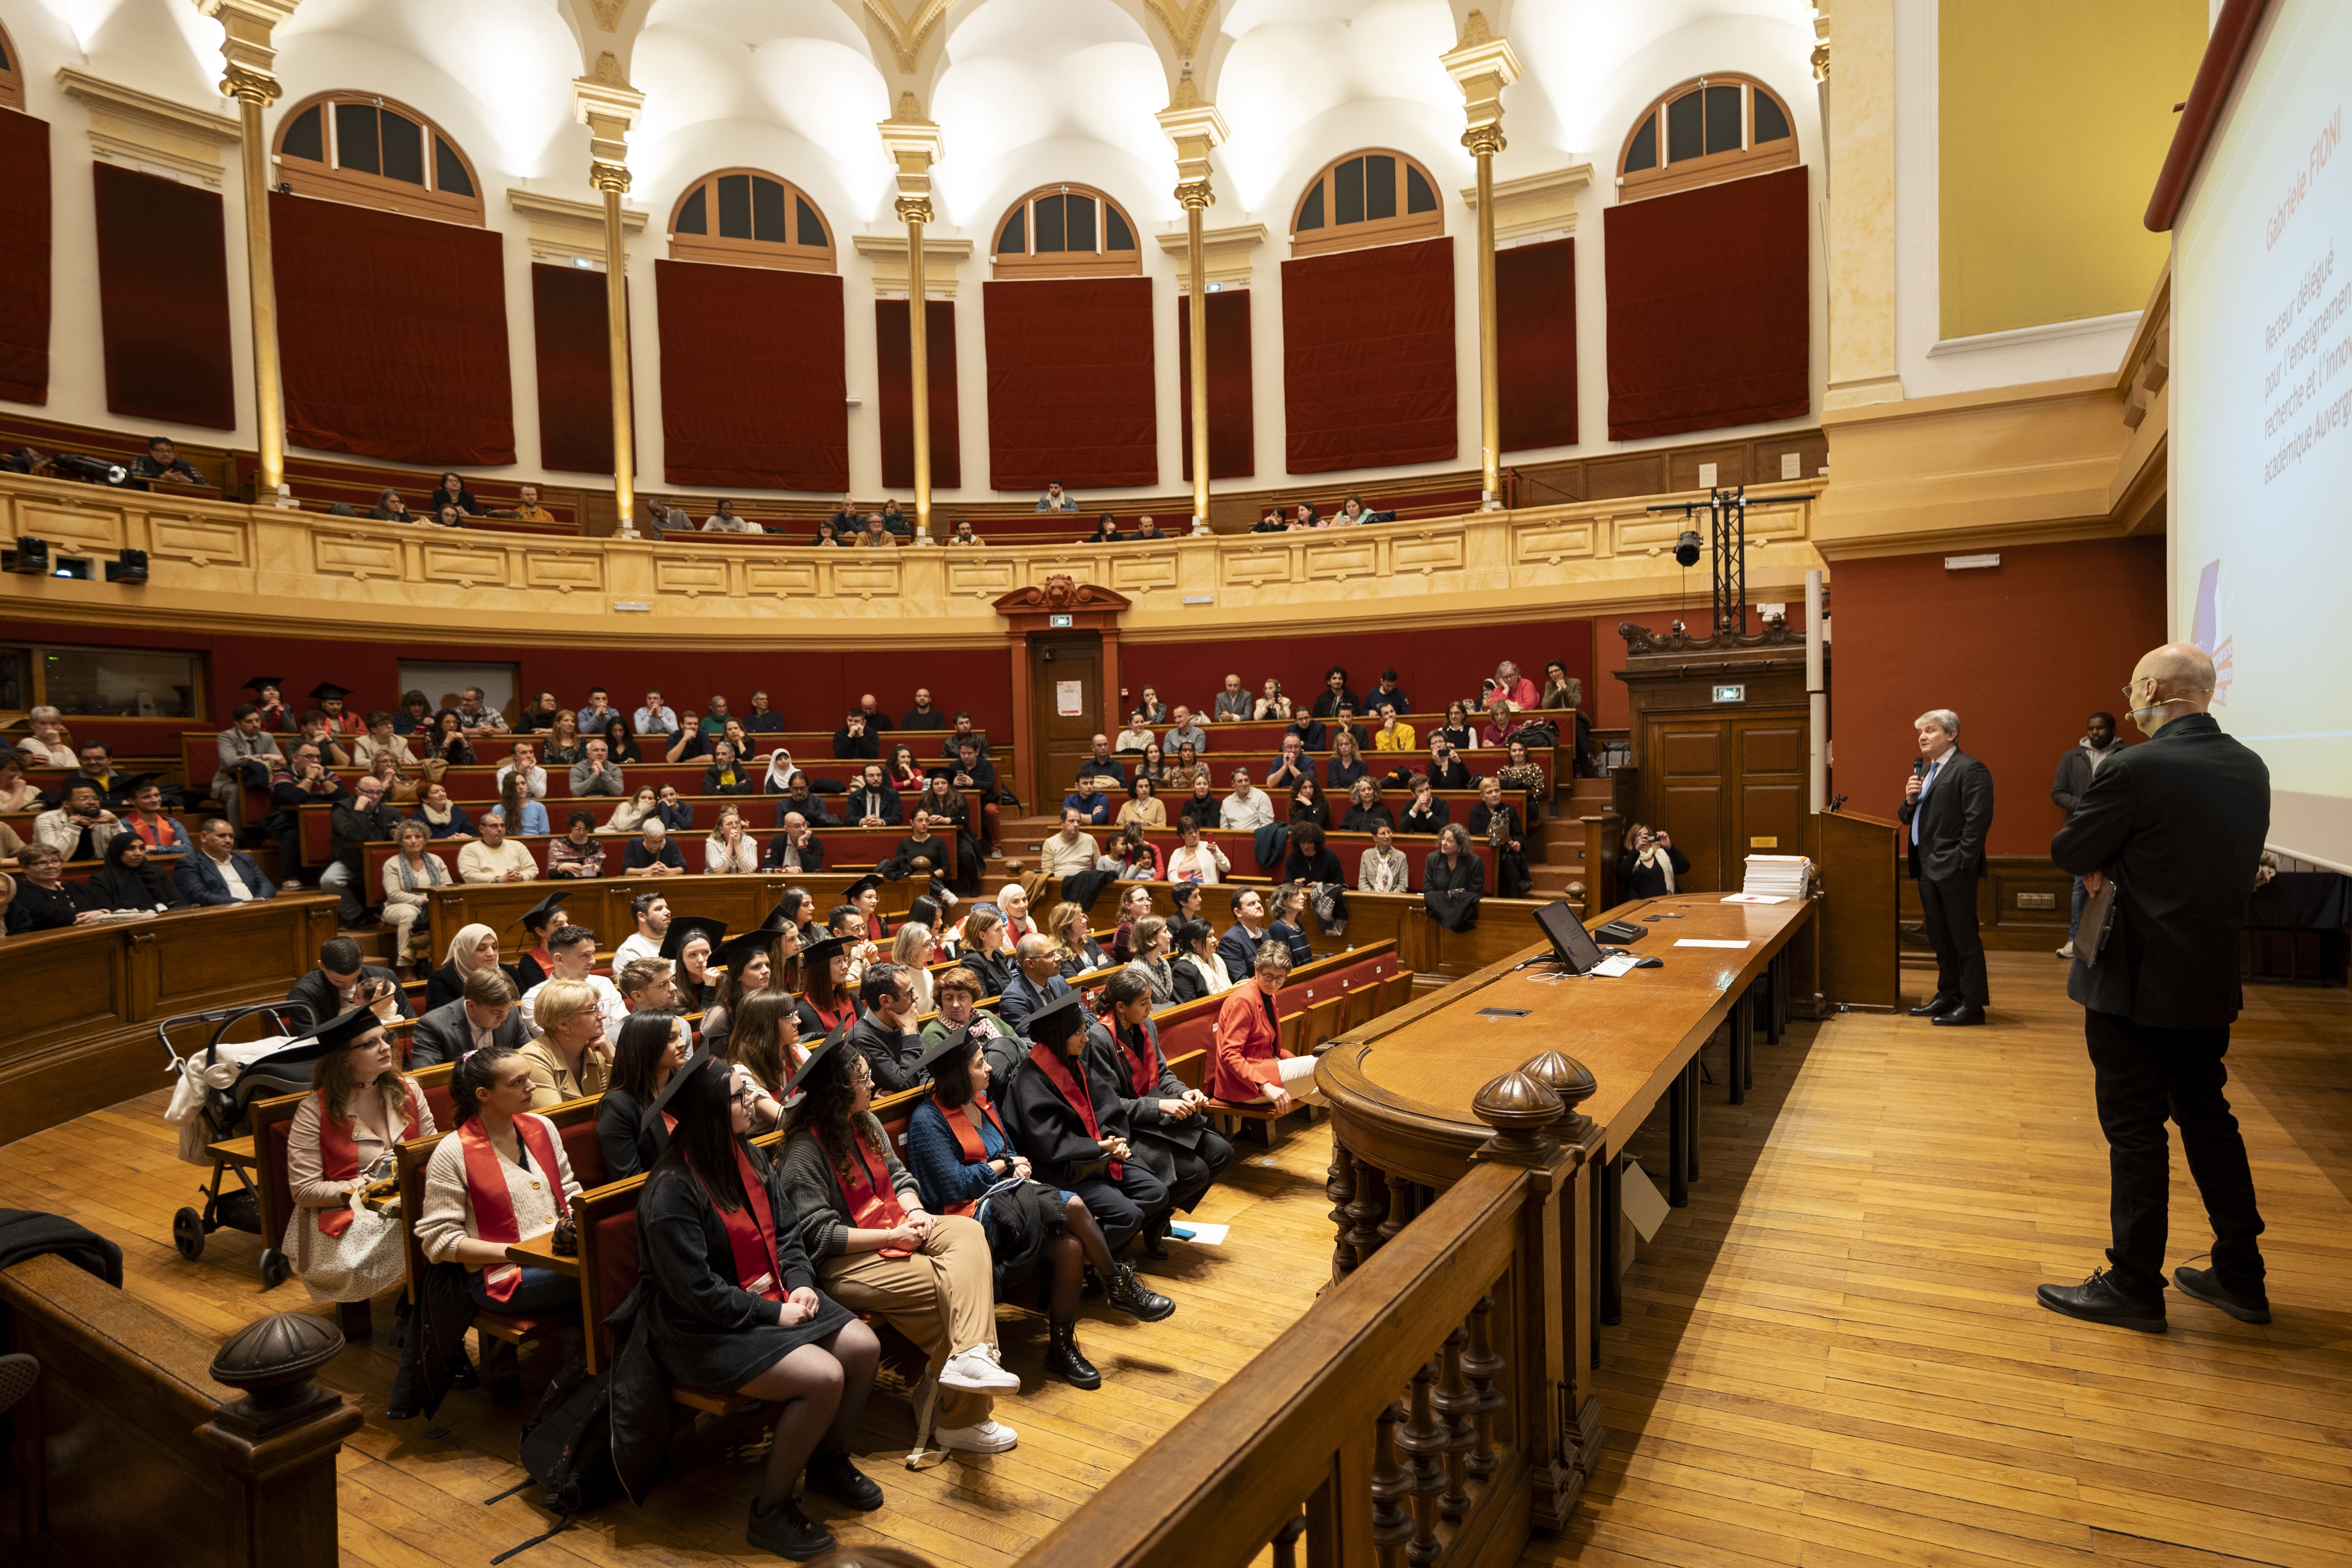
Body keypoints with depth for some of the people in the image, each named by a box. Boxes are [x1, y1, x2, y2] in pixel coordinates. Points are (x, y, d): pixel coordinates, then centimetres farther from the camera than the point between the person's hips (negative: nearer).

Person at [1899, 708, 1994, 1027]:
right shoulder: (1924, 770, 17)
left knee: (1964, 937, -3)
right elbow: (1907, 818, 20)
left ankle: (1972, 1004, 3)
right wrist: (1909, 801, -1)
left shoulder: (1970, 769, -10)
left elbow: (1978, 819, -17)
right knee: (1939, 937, 15)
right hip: (1927, 866, 9)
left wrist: (1963, 861, -20)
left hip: (1954, 868, -9)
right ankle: (1948, 995, 25)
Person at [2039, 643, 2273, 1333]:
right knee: (2208, 1118, 19)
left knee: (2135, 1129, 2)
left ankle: (2134, 1287, 12)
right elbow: (2234, 864, 14)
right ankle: (2241, 1276, 30)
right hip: (2211, 981, 7)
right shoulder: (2250, 769, 4)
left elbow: (2069, 852, -12)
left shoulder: (2137, 770, -20)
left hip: (2136, 982, -7)